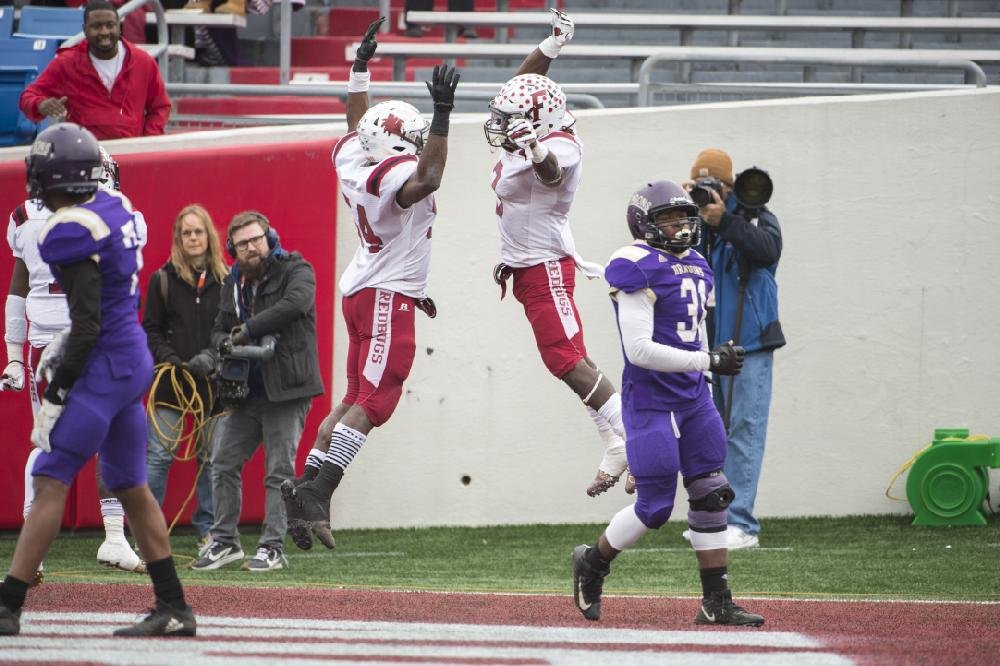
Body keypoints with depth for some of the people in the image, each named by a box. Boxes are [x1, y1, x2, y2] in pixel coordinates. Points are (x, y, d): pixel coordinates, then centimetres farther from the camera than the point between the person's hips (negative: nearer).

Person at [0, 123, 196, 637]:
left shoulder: (71, 233, -18)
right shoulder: (115, 208, 7)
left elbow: (88, 327, -20)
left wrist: (56, 392, -12)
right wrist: (65, 346, 22)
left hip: (104, 367, -9)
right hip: (135, 360, 9)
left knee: (51, 483, -8)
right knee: (130, 488, 14)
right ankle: (173, 609, 17)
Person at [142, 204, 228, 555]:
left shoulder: (226, 281, 5)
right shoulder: (163, 279, 4)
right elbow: (151, 329, 5)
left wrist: (212, 357, -10)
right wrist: (168, 357, -12)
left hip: (212, 381, 1)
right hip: (172, 381, -1)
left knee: (211, 457, 5)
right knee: (159, 455, -5)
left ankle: (208, 531, 15)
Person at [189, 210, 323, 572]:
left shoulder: (295, 270, -5)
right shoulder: (234, 283, 15)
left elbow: (295, 303, -26)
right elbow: (221, 329, 18)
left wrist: (248, 331, -24)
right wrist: (223, 345, -9)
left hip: (286, 391, -7)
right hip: (246, 392, 7)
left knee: (279, 471, -6)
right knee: (224, 464, 7)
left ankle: (272, 547, -2)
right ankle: (225, 541, 16)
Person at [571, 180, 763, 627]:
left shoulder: (696, 266, 13)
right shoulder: (639, 268, -15)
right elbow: (639, 349, -21)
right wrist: (708, 362, -22)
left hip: (693, 399, 8)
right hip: (650, 401, -8)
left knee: (711, 497, 4)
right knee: (654, 507, -5)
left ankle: (716, 602, 8)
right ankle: (593, 563, 20)